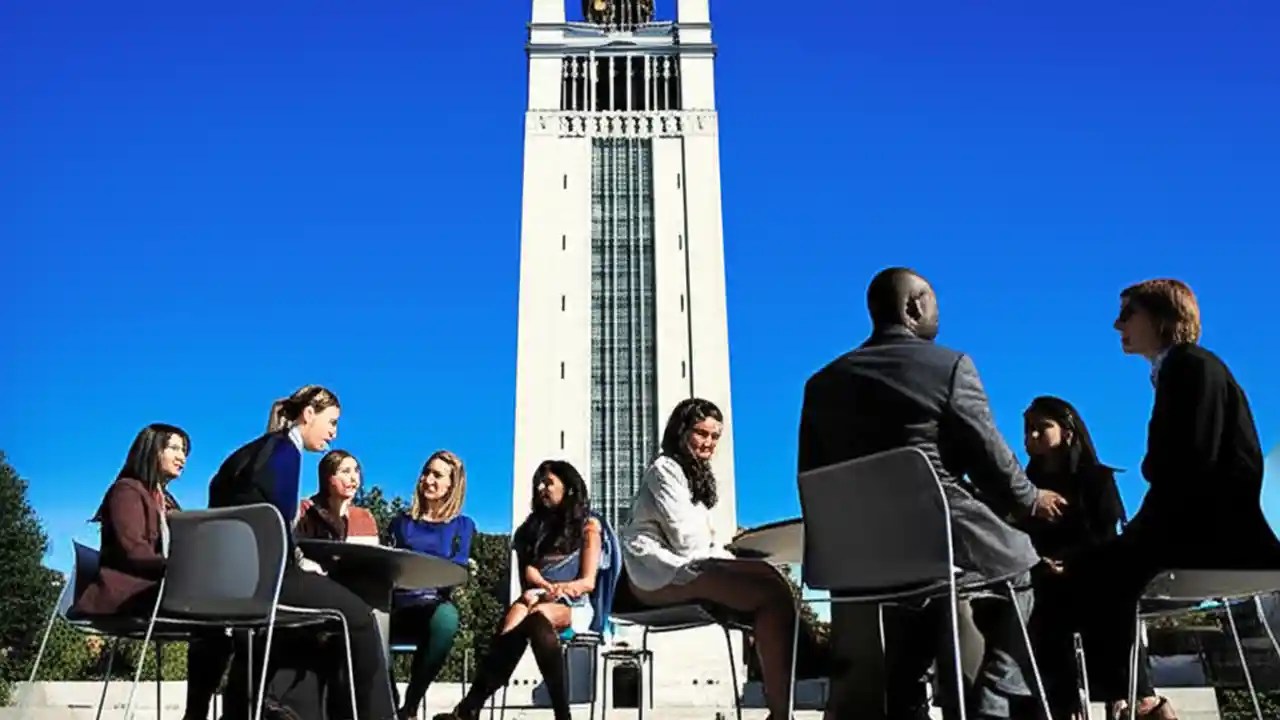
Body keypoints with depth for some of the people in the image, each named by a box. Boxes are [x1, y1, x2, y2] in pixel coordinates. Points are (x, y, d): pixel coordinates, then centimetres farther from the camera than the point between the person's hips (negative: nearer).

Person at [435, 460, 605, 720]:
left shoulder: (589, 525, 12)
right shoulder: (534, 526, 24)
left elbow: (588, 582, 2)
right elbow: (528, 572, 9)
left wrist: (559, 589, -19)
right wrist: (546, 588, -13)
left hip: (574, 607, -2)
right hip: (538, 600, 2)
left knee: (538, 616, -38)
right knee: (521, 610, -37)